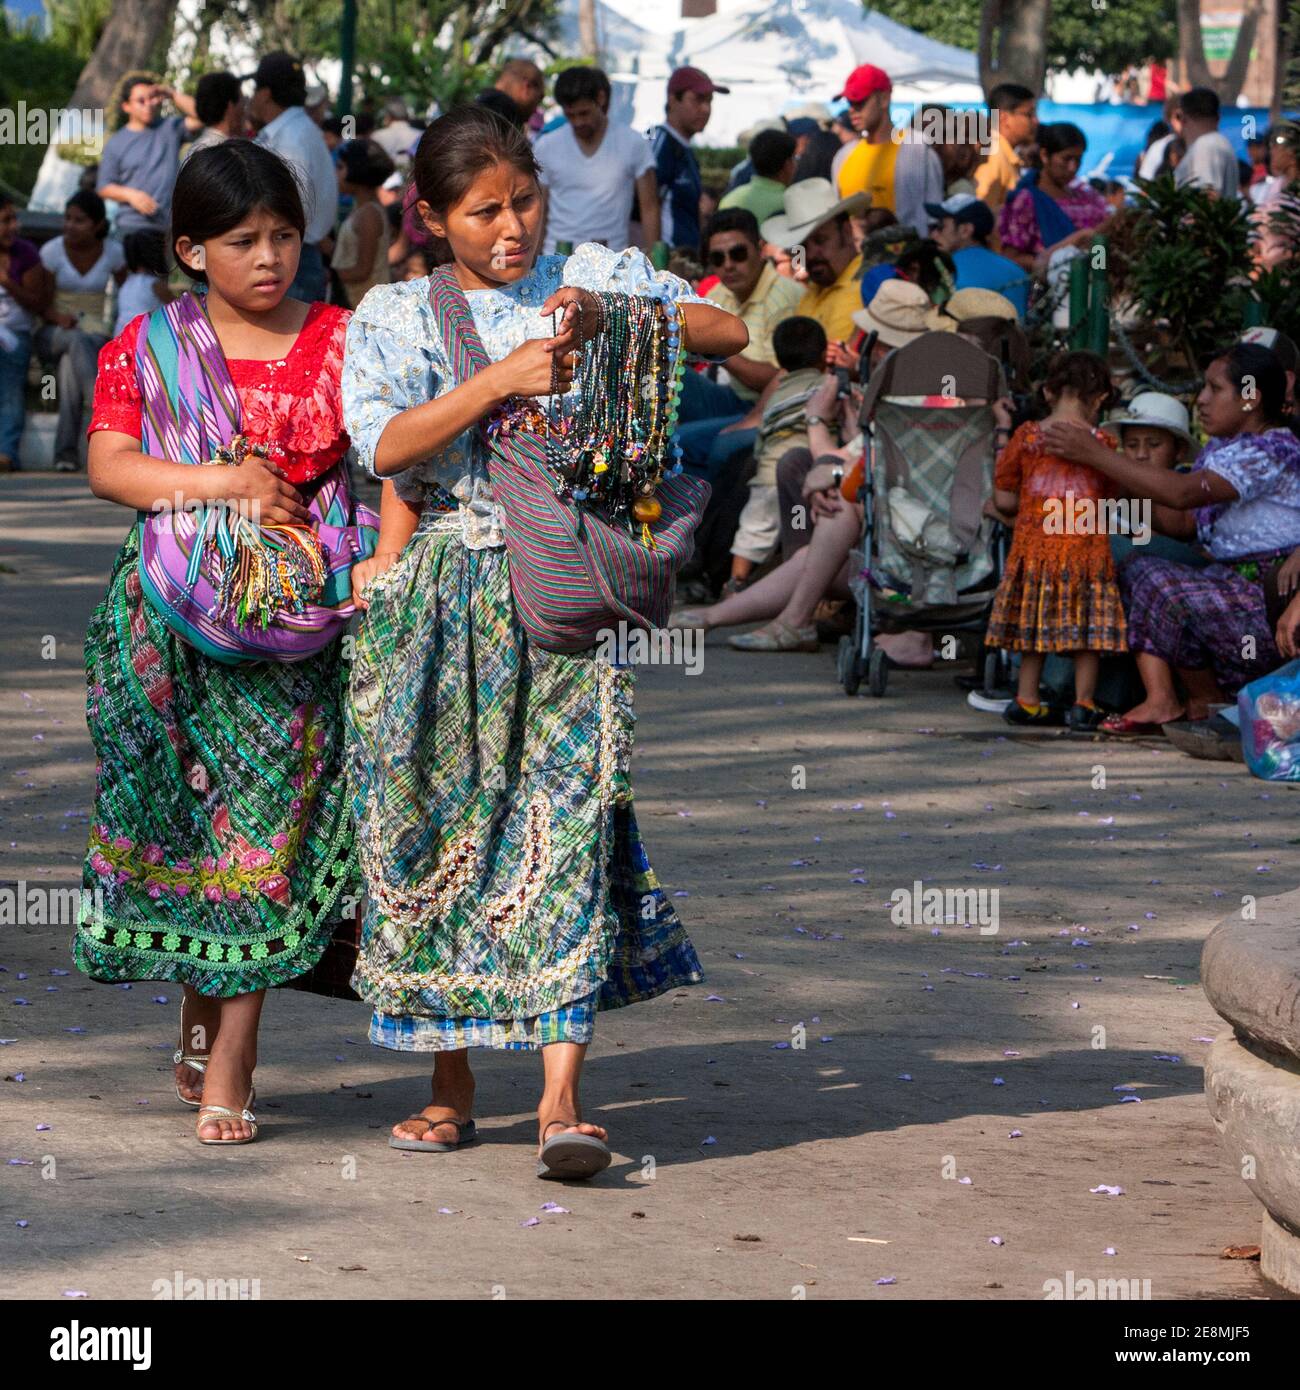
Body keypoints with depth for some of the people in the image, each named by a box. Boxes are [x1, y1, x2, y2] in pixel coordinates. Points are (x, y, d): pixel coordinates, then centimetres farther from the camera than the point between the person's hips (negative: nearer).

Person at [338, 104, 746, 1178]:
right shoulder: (395, 317, 8)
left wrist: (611, 315, -14)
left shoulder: (593, 276, 9)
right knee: (436, 826, 4)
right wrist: (504, 378, -17)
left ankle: (561, 1100, -19)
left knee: (566, 818, -13)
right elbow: (388, 447, -8)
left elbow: (728, 333, -1)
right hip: (439, 598, 1)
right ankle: (453, 1086, 18)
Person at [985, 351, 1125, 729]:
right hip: (1087, 547, -2)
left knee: (1034, 623, 11)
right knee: (1088, 624, 5)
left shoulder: (1026, 437, -1)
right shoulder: (1100, 444, -3)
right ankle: (1084, 702, 4)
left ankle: (1028, 701, 15)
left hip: (1034, 544, 2)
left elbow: (1003, 500, 3)